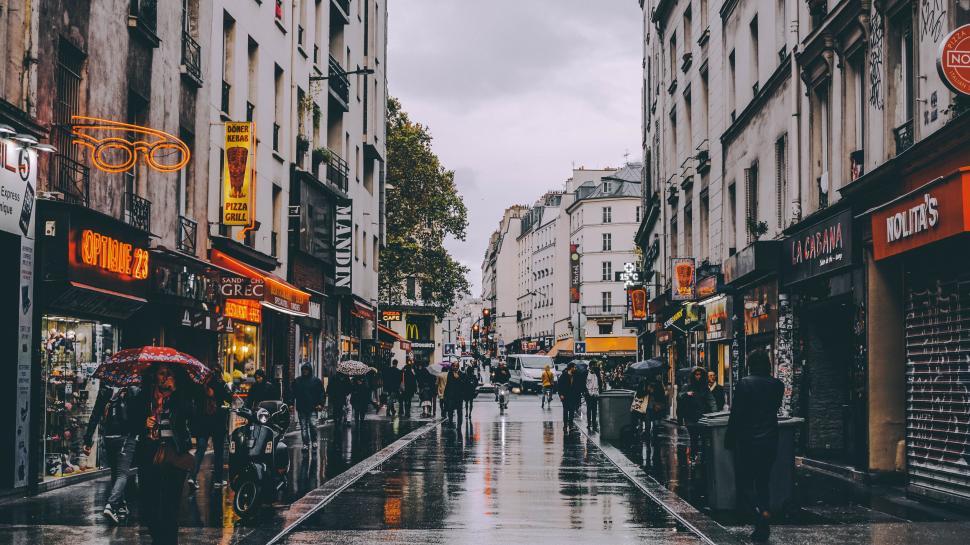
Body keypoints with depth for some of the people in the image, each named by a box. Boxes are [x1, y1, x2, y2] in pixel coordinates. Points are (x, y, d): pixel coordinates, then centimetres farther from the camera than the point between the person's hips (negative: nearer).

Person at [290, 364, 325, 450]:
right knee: (303, 427, 4)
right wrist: (291, 404, 2)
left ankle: (314, 441, 9)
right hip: (301, 408, 2)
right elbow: (292, 392, 10)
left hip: (312, 408, -2)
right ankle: (305, 444, 9)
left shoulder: (316, 381, 4)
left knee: (313, 425, -9)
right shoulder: (297, 381, 9)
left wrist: (320, 404, -7)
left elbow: (321, 393, 3)